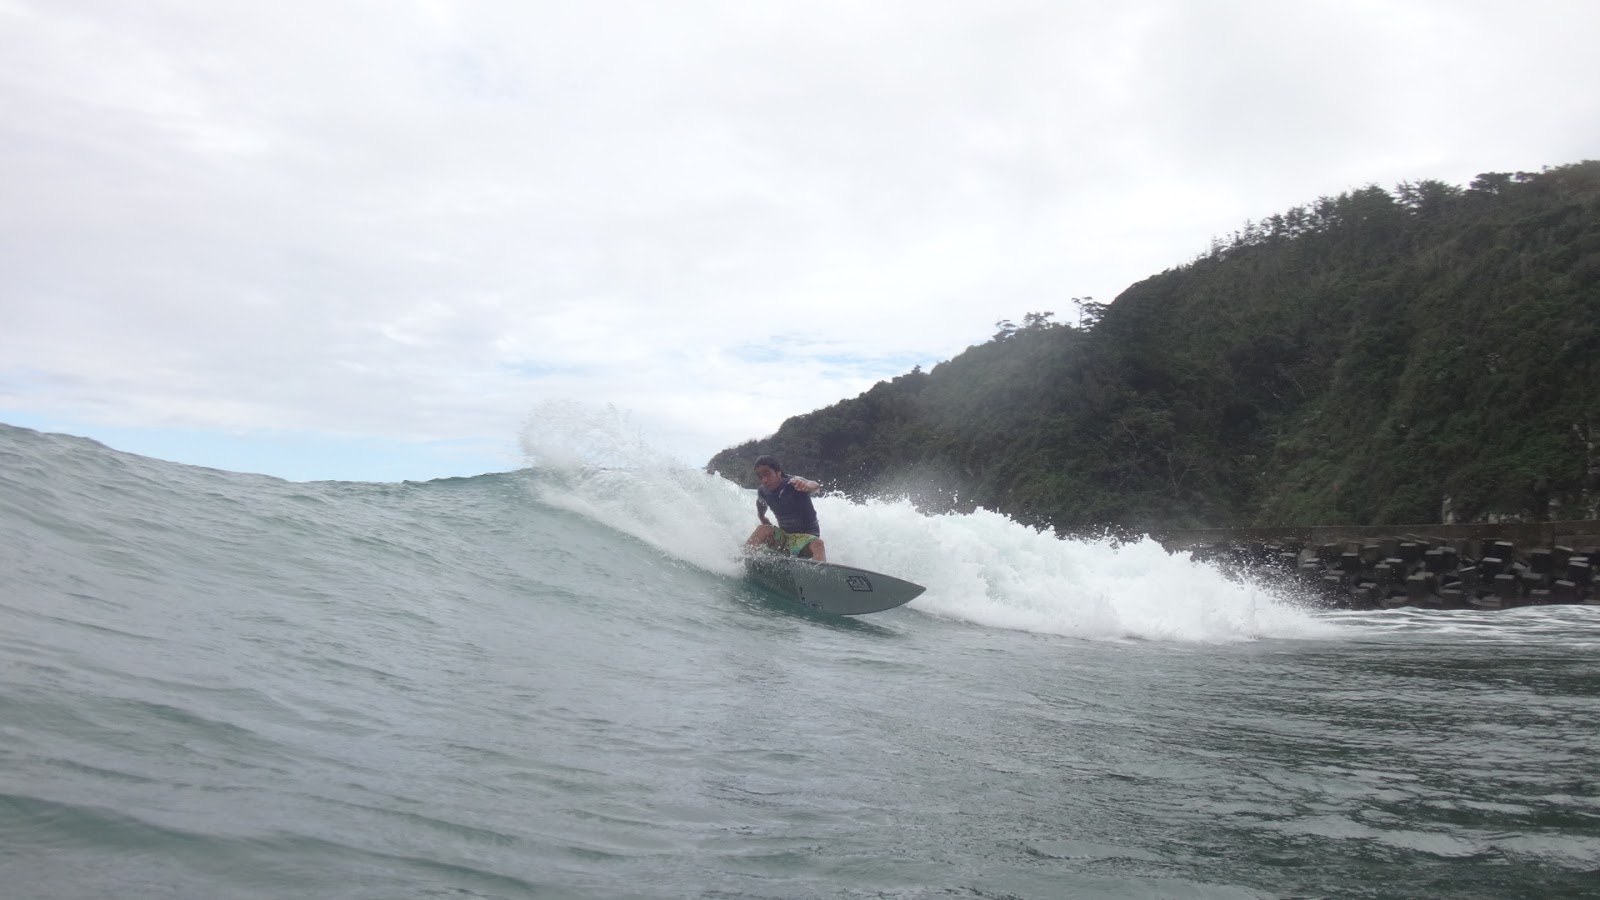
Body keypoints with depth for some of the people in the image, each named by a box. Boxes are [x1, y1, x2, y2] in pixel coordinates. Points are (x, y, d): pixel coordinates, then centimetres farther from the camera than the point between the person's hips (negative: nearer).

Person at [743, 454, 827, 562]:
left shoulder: (793, 483, -17)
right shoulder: (762, 492, 0)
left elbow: (814, 486, -41)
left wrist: (807, 485, -63)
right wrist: (762, 517, 14)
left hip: (805, 537, -5)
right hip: (782, 536, 5)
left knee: (817, 544, -36)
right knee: (763, 530, -24)